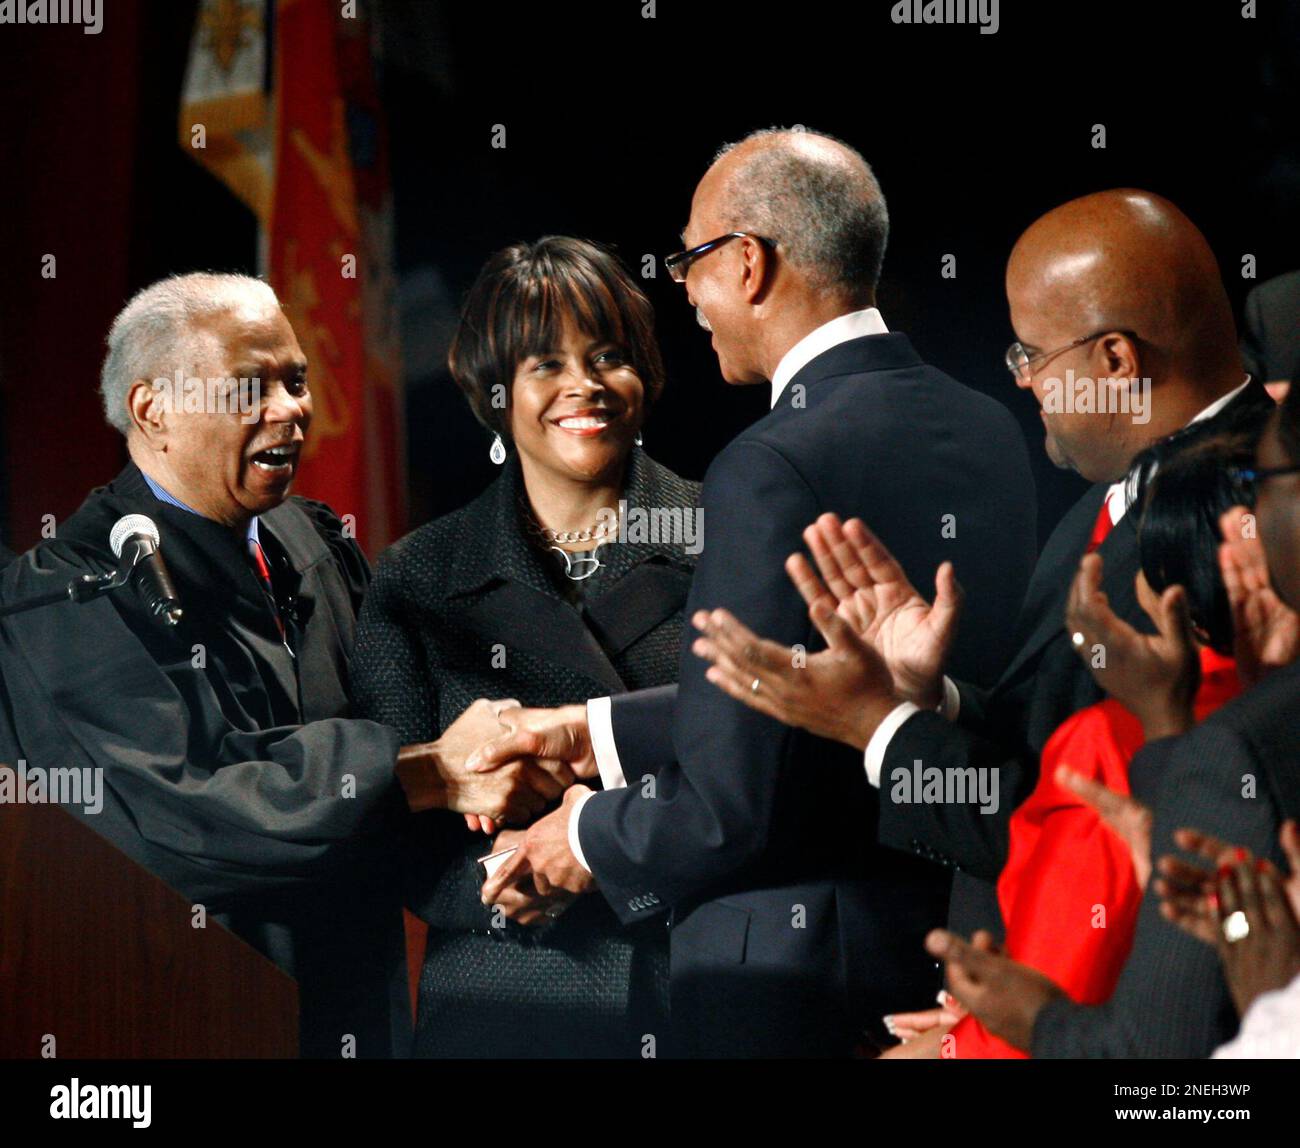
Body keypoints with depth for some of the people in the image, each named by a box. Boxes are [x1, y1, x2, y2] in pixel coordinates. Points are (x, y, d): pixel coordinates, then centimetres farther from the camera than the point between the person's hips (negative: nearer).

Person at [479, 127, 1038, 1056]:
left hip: (795, 986, -8)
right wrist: (595, 731, 19)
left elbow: (732, 806, -21)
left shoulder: (775, 470, -20)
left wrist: (592, 838, -2)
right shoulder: (990, 432, 4)